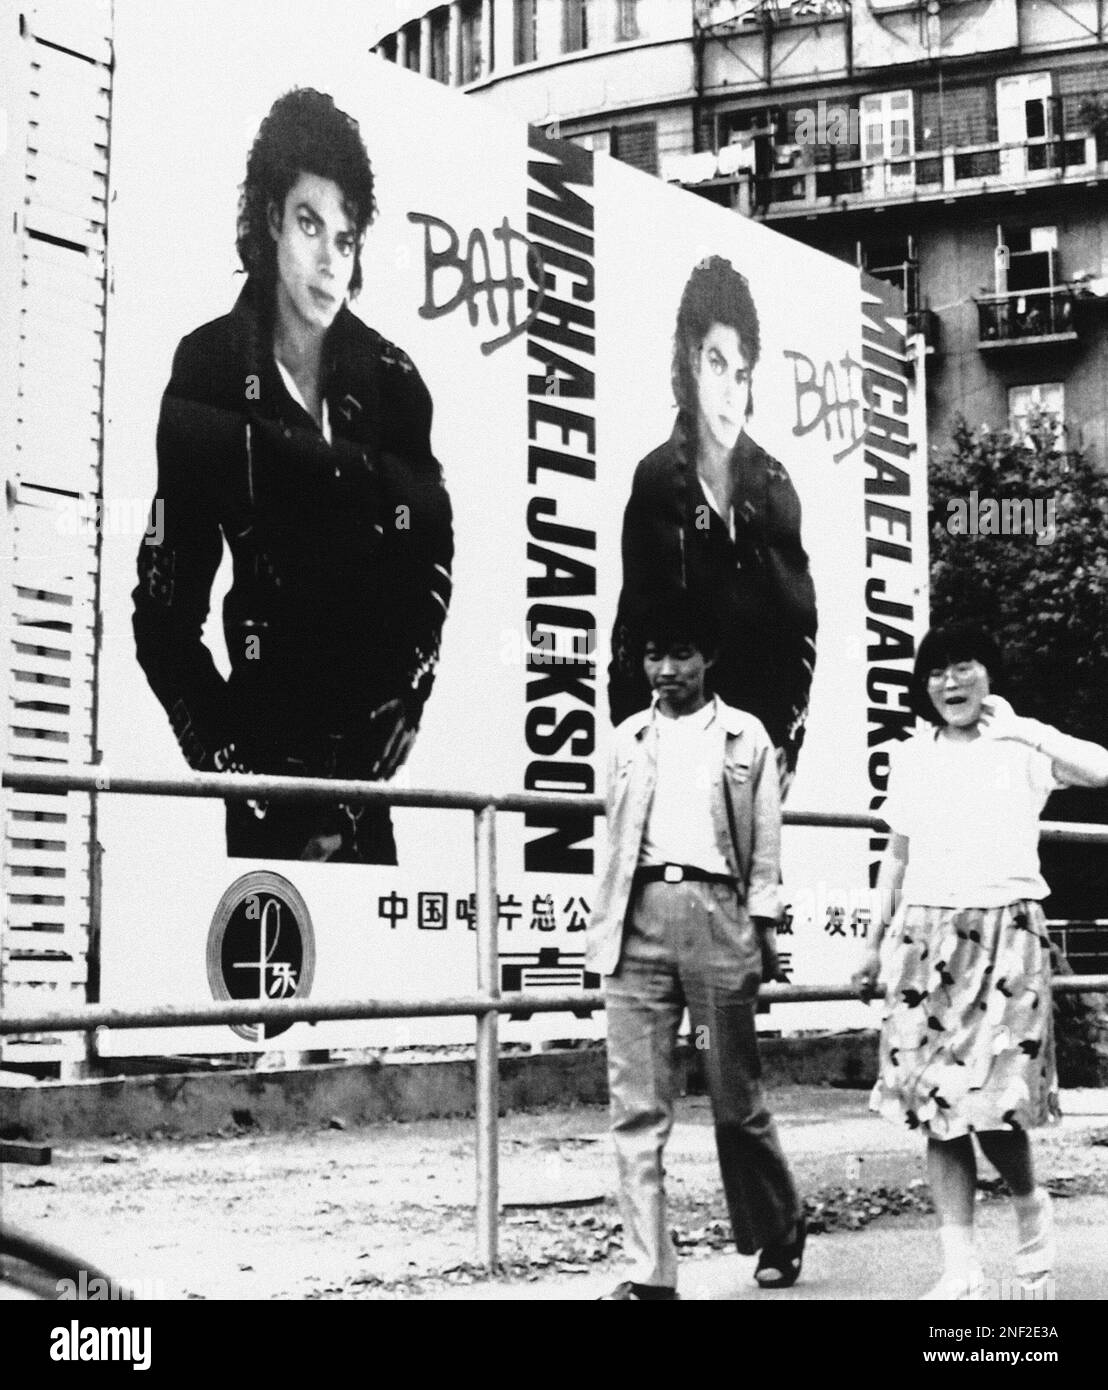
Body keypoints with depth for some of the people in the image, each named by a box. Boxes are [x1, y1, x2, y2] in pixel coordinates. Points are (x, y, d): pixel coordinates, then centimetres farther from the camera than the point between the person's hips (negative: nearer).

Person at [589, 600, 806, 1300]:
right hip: (641, 914, 2)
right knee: (637, 1107, -4)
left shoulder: (746, 737, 10)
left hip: (716, 909, -2)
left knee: (737, 1098, 4)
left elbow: (765, 842, 8)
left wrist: (762, 926, 0)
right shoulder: (630, 738, 17)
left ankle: (781, 1230, 28)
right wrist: (607, 925, 13)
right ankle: (650, 1273, -2)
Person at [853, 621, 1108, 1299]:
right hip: (926, 935, 4)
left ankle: (1032, 1206, 21)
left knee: (990, 1094, -10)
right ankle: (962, 1267, 4)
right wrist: (877, 944, 18)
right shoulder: (912, 759, 13)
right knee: (935, 1098, -2)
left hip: (1005, 930, -4)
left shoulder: (1023, 744, 1)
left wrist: (1021, 729, -11)